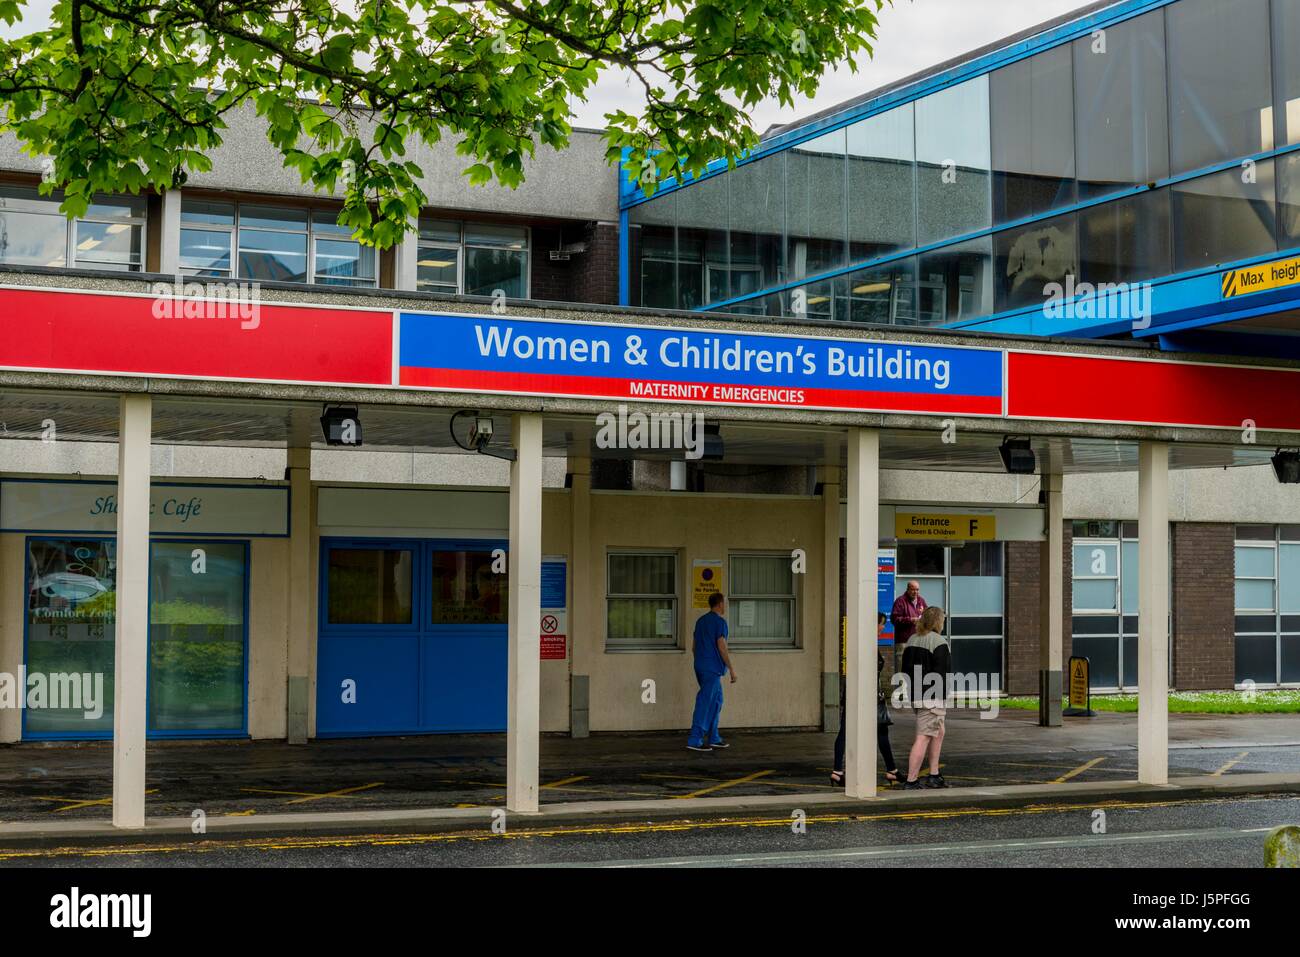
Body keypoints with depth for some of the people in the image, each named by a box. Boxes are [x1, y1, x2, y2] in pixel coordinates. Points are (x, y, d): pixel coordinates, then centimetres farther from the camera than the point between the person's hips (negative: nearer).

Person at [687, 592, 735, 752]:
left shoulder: (700, 621, 15)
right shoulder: (720, 622, -10)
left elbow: (695, 646, 19)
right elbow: (722, 647, -16)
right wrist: (731, 669, -11)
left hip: (700, 667, 9)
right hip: (712, 668, -9)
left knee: (716, 700, 15)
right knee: (705, 703, -8)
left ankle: (713, 738, 15)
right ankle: (694, 740, -11)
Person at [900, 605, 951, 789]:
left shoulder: (912, 640, 13)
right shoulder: (939, 642, -11)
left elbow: (905, 669, 15)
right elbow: (941, 673, -17)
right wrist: (943, 695, -10)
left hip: (916, 696, 9)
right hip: (932, 698, -9)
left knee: (939, 732, 22)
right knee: (923, 738, -8)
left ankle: (934, 775, 23)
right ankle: (910, 781, -11)